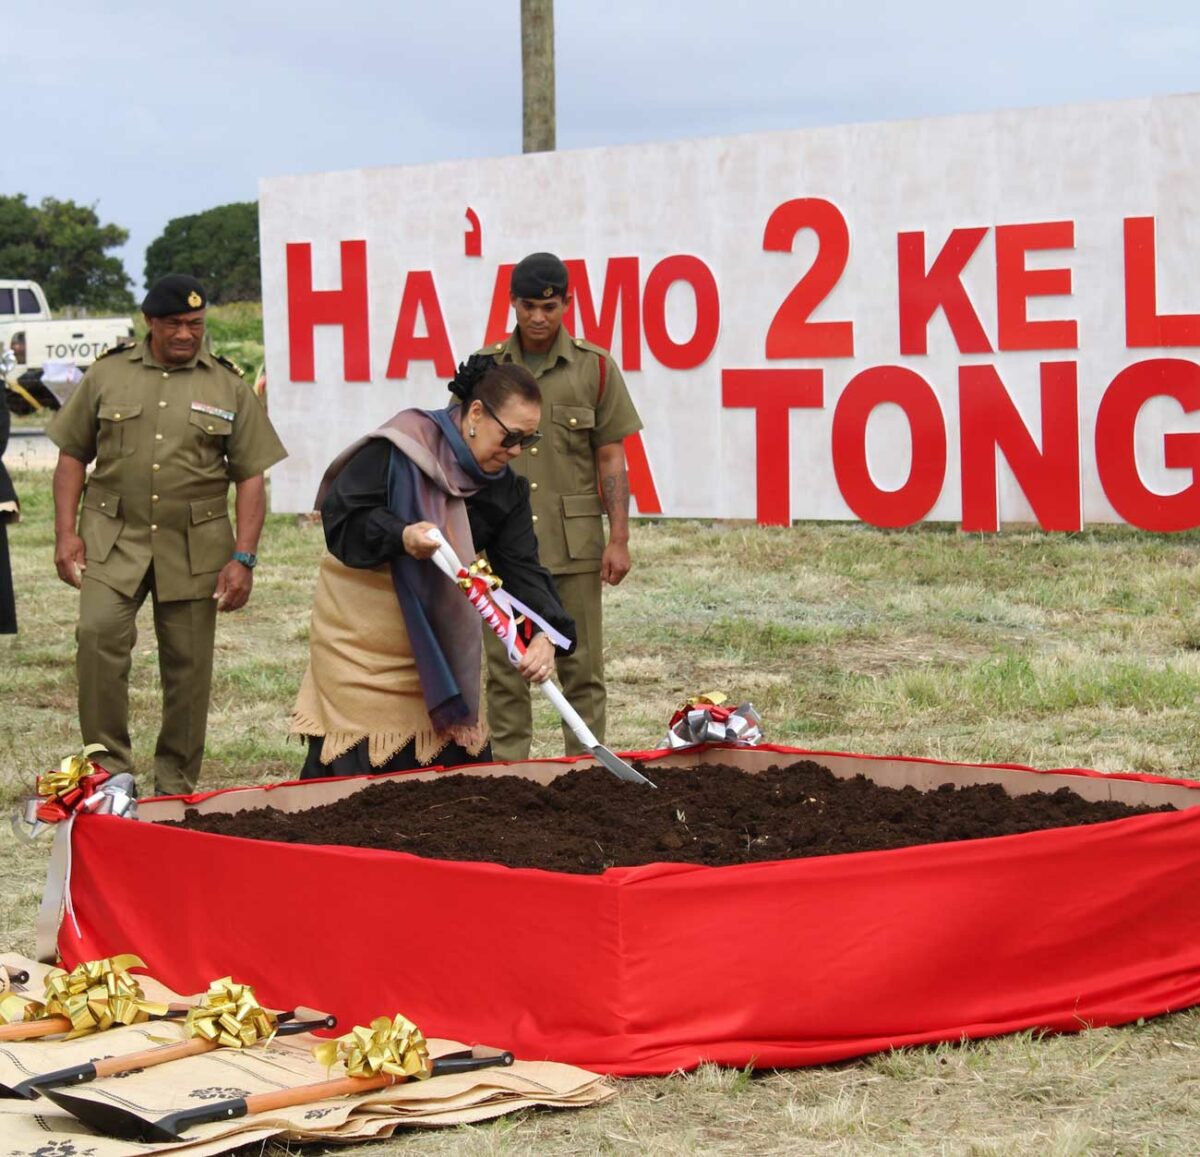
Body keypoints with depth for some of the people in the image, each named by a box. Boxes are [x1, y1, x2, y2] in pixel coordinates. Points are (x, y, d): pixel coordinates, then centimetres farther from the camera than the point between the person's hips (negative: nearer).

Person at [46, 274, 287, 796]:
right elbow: (72, 455, 11)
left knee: (188, 664, 3)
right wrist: (66, 532, 1)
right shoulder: (108, 375, 7)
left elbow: (250, 477, 6)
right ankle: (108, 767, -11)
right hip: (113, 538, -1)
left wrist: (243, 558, -3)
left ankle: (176, 787, 16)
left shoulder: (228, 388, 7)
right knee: (99, 634, -21)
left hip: (195, 549, 1)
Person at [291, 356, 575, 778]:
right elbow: (340, 517, -22)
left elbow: (522, 568, -8)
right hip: (361, 629, -6)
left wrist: (544, 633, -25)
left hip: (438, 629, 6)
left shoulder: (505, 488, 0)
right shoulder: (399, 449, -20)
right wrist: (400, 537, -39)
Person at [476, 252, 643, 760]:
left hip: (573, 542, -1)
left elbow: (610, 458, 1)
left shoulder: (595, 368, 1)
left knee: (581, 666, 3)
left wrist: (619, 538, -5)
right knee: (504, 669, 5)